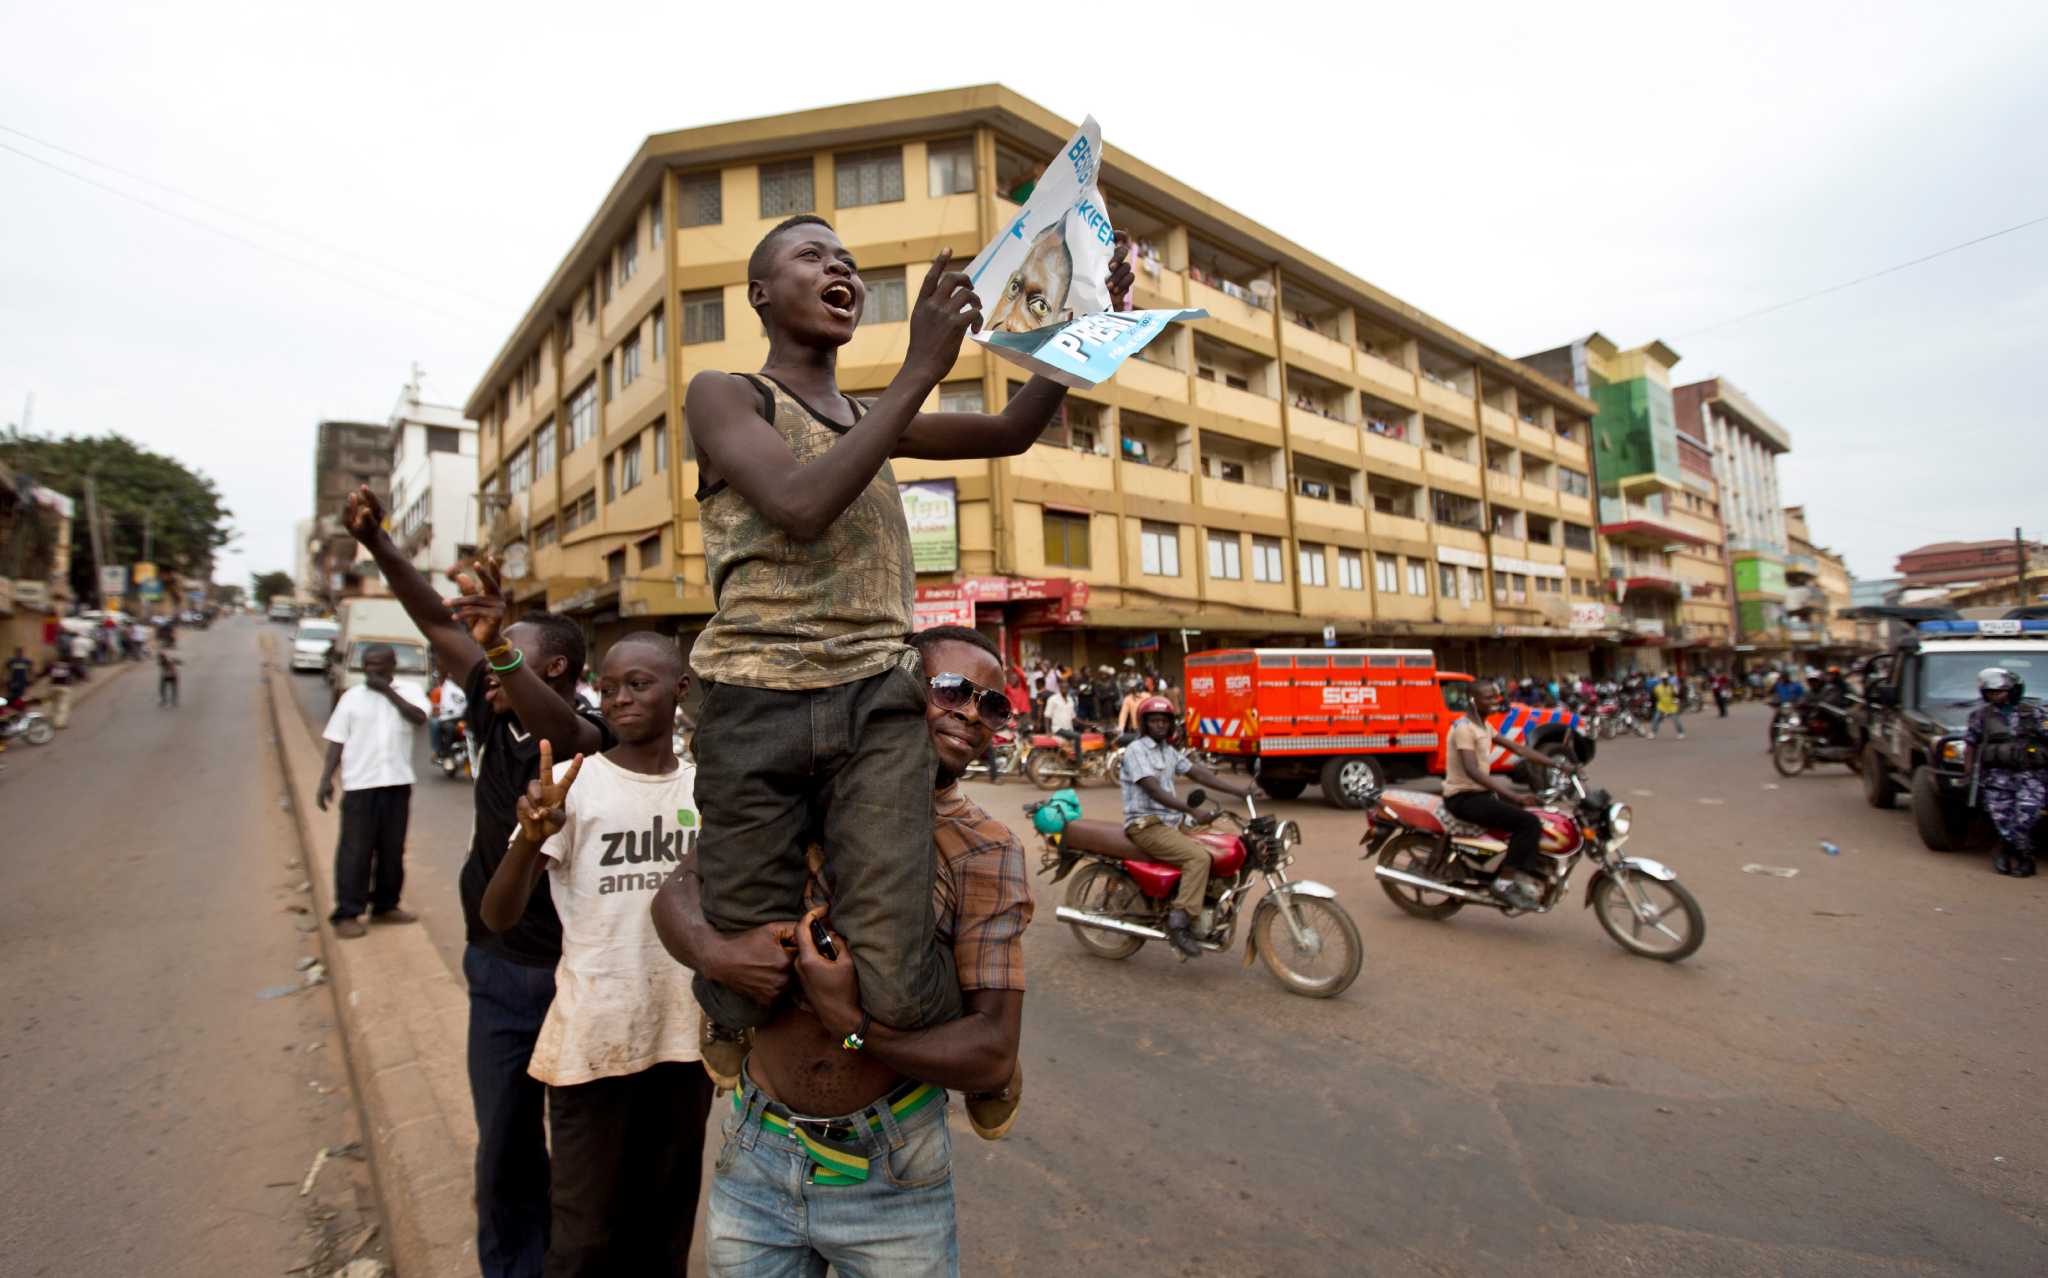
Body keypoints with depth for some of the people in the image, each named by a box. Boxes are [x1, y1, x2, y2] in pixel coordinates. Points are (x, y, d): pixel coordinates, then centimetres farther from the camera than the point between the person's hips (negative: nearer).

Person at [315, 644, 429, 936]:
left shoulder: (409, 690, 4)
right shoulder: (352, 697, 4)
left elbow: (419, 717, -15)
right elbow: (337, 740, 4)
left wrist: (388, 691, -14)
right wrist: (326, 778, -4)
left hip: (397, 783, 1)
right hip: (360, 784, -1)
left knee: (392, 849, 10)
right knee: (355, 850, 0)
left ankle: (385, 906, 23)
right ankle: (347, 914, 7)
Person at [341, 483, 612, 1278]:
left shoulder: (589, 737, -18)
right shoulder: (497, 717, 1)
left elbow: (560, 730, -42)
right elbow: (436, 623, 3)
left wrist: (499, 647, -56)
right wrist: (376, 541, -3)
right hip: (499, 972, 6)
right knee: (505, 1147, 17)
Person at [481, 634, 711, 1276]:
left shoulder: (707, 787, 1)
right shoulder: (571, 783, -9)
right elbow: (498, 917, -16)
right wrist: (530, 837, -33)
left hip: (685, 1036, 3)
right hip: (592, 1040, -3)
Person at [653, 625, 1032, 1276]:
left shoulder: (987, 852, -13)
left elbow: (993, 1056, -15)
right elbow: (677, 893, 0)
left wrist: (853, 1026, -26)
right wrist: (716, 952, -20)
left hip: (890, 1180, -2)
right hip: (755, 1159, 3)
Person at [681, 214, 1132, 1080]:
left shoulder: (874, 418, 23)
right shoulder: (723, 395, 6)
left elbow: (1011, 431, 17)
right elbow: (799, 506, -13)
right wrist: (923, 367, -13)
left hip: (878, 704, 3)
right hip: (757, 708, -2)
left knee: (896, 986, -12)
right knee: (748, 993, 4)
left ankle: (974, 1049, 23)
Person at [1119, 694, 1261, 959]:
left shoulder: (1169, 751, 16)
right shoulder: (1136, 750, -11)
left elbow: (1199, 773, 11)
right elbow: (1155, 791, -22)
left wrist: (1240, 790, 2)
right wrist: (1193, 811, -32)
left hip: (1170, 823, 9)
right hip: (1146, 825, -9)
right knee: (1198, 857, -26)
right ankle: (1179, 923, -25)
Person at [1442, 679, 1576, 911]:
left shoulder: (1484, 726, 14)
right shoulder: (1464, 727, -18)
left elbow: (1518, 748, 14)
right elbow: (1472, 770, -29)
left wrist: (1558, 765, 5)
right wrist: (1513, 796, -36)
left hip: (1480, 792, 10)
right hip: (1464, 798, -10)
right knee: (1529, 822, -21)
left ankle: (1517, 875, 20)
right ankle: (1504, 882, -14)